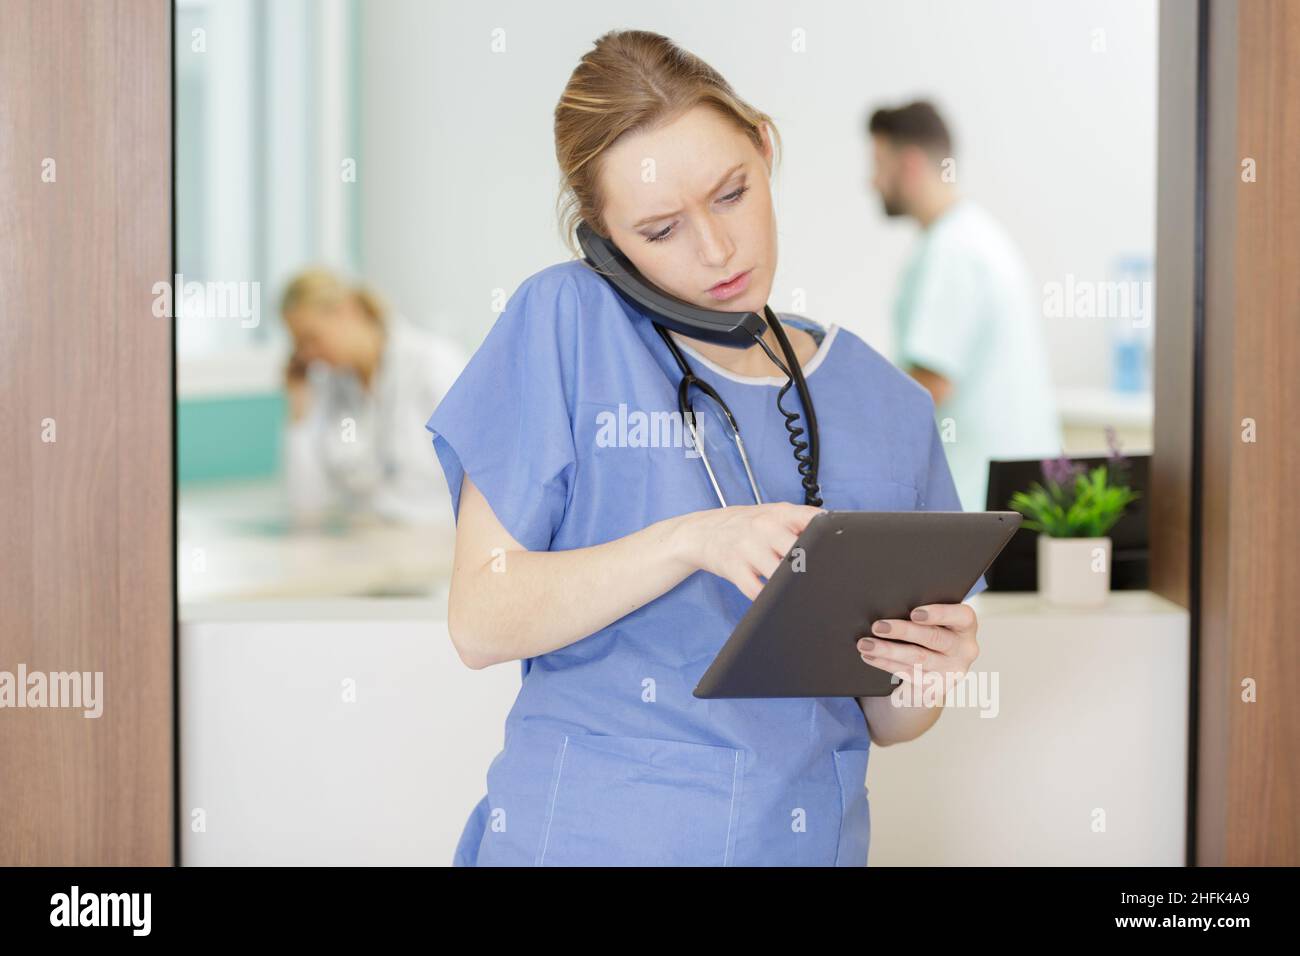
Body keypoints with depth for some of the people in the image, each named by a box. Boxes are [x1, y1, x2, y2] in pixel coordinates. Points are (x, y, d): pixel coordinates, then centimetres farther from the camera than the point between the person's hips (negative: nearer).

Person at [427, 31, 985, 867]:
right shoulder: (565, 325, -5)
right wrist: (694, 540, -22)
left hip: (804, 838, 3)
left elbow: (885, 724, 10)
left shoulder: (890, 407, 4)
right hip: (581, 835, -2)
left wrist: (916, 680, -13)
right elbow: (479, 622, -11)